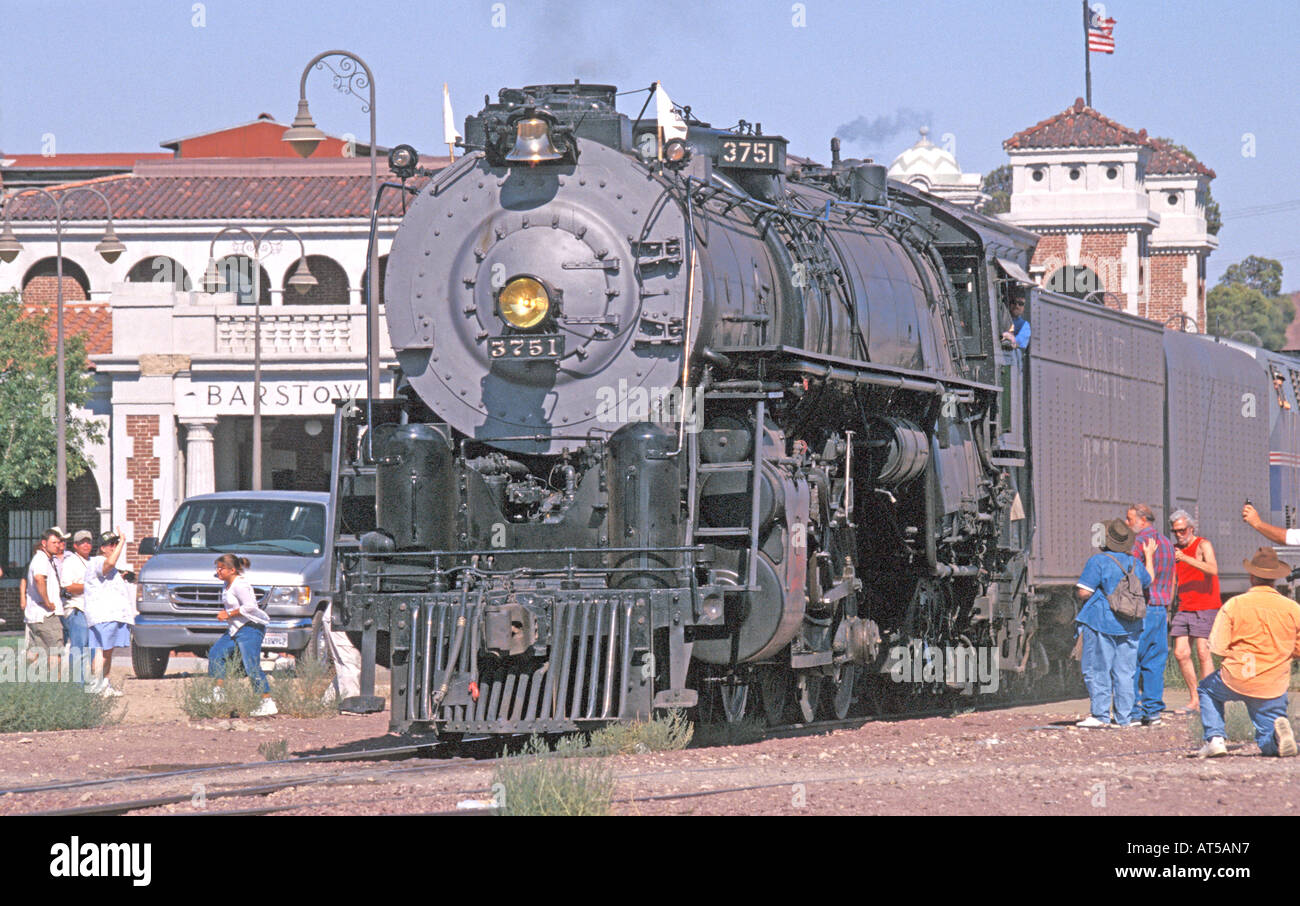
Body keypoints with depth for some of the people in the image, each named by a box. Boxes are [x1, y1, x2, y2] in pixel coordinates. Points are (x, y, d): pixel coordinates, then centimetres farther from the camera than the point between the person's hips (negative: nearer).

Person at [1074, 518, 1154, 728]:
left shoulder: (1098, 561, -12)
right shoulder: (1135, 563, 6)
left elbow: (1084, 592, -17)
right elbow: (1149, 581, 27)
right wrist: (1149, 556, 40)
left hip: (1101, 623, -5)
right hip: (1129, 626, 5)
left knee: (1098, 671, 0)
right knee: (1125, 672, 8)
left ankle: (1100, 714, -4)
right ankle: (1124, 717, 8)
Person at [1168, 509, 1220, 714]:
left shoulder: (1203, 545, -6)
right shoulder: (1174, 549, 15)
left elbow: (1213, 569, -23)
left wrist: (1186, 559, -31)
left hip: (1205, 608, -7)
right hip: (1184, 609, 7)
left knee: (1203, 653, -12)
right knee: (1180, 653, -1)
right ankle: (1194, 700, 7)